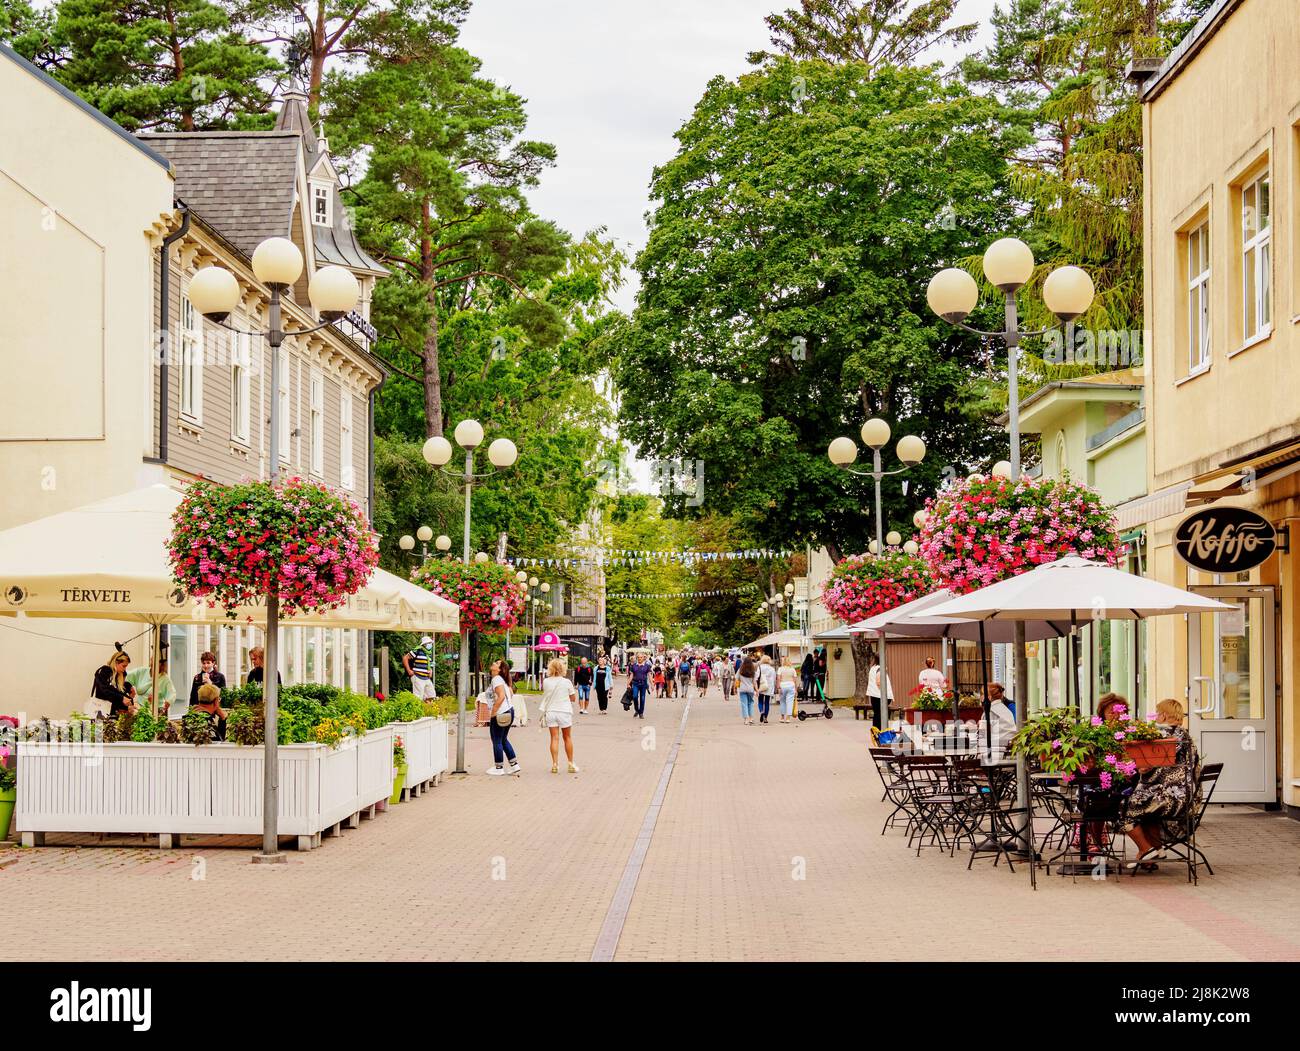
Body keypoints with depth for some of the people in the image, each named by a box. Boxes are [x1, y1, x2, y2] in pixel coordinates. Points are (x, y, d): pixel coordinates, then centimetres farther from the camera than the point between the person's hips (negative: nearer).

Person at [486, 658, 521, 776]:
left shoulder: (496, 679, -15)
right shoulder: (503, 679, 13)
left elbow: (501, 696, -25)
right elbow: (511, 694, 19)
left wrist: (492, 712, -20)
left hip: (500, 714, -9)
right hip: (509, 711, 9)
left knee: (497, 741, 3)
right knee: (503, 740, 18)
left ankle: (499, 768, 11)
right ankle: (515, 766, 19)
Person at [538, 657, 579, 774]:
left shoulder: (547, 682, -5)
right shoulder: (566, 682, -10)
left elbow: (545, 697, 2)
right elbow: (573, 698, 0)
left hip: (551, 712, 1)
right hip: (564, 712, -1)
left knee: (554, 738, 4)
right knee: (567, 738, 11)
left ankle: (555, 764, 1)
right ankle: (571, 764, 16)